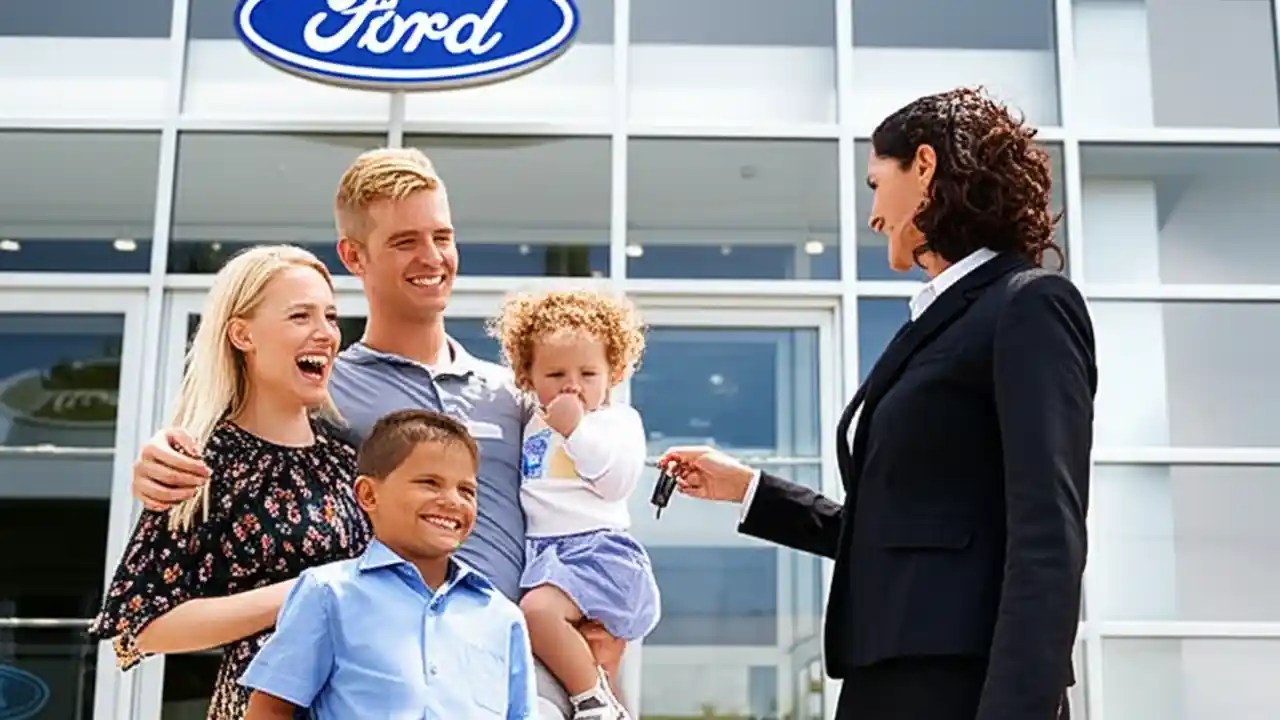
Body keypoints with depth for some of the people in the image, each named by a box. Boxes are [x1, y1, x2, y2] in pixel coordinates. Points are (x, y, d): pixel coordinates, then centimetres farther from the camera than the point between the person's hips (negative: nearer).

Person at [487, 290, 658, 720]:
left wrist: (577, 430, -14)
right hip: (542, 552, 7)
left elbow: (617, 482, -14)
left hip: (599, 547, -7)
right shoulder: (530, 426, 17)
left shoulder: (619, 420, 3)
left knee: (538, 608, -28)